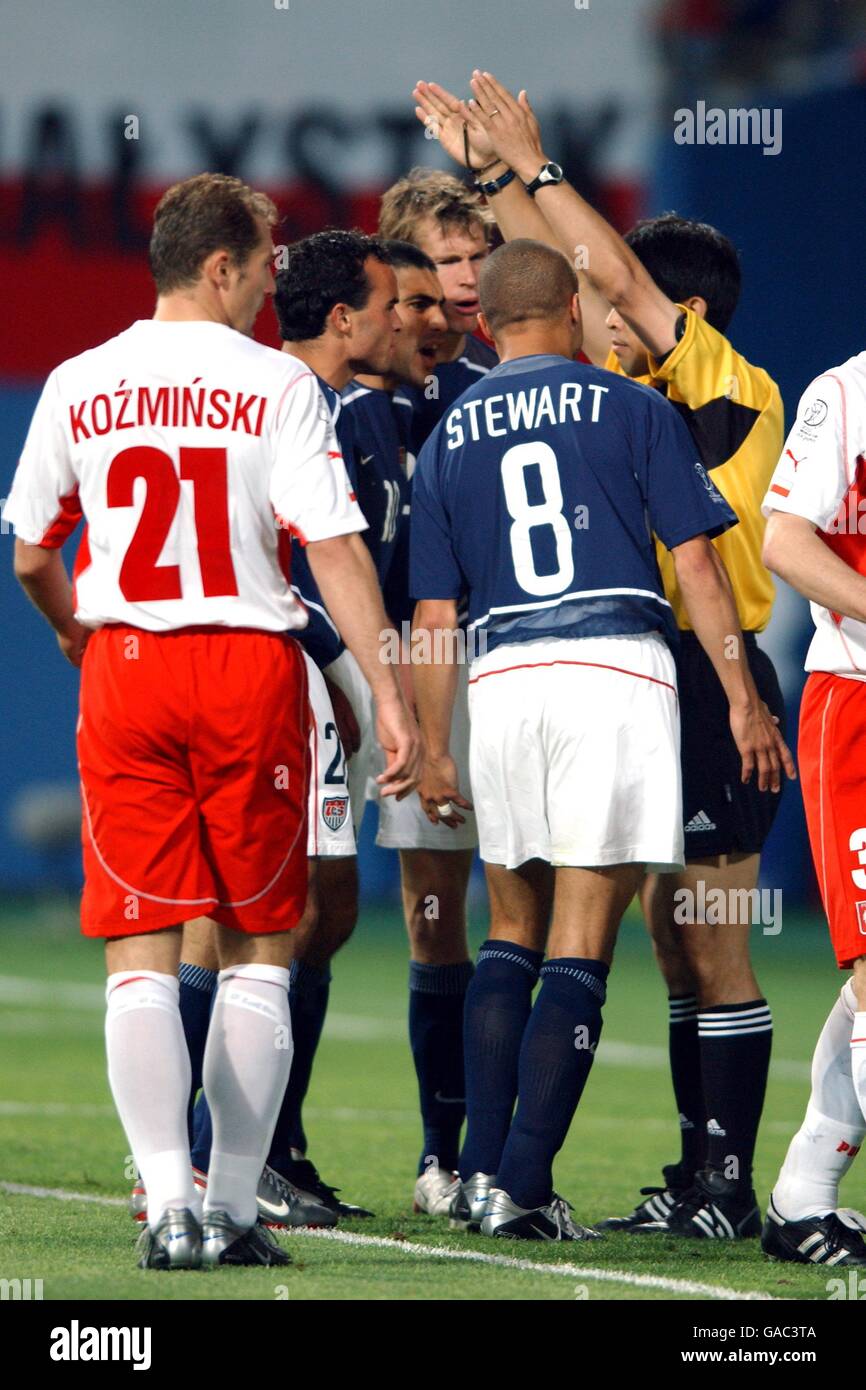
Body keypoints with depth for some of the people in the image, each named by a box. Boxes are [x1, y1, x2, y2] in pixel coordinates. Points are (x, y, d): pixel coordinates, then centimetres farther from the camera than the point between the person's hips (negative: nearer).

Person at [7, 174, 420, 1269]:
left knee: (141, 954, 3)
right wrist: (387, 693, -9)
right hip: (249, 667, -2)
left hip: (123, 667, 2)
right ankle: (232, 1208, 8)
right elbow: (334, 550, -10)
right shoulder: (275, 384, -4)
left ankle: (169, 1205, -9)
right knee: (256, 952, 9)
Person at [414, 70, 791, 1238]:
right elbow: (568, 283, 18)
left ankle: (728, 1186, -5)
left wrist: (535, 163, -9)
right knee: (675, 947, 10)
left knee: (714, 951, -7)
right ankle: (701, 1174, 14)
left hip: (709, 683, -9)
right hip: (643, 683, 9)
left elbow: (614, 274, -15)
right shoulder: (641, 390, 12)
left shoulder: (736, 395, -9)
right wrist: (495, 172, 15)